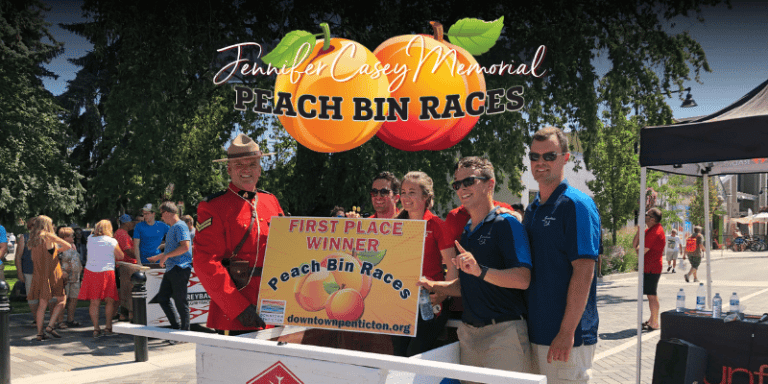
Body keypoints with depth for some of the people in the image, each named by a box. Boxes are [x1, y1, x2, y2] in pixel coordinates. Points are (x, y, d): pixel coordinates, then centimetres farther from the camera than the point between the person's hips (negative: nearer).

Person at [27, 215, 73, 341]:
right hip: (52, 273, -6)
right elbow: (67, 246, -8)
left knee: (42, 304, 10)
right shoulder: (48, 236, -8)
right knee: (61, 300, 5)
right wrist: (56, 250, 9)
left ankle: (40, 333, 8)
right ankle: (50, 326, -6)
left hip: (39, 274, 6)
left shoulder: (33, 239, 10)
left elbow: (33, 258, 20)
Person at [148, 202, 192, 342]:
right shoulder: (172, 228, 20)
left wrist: (166, 256, -17)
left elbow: (185, 247, -23)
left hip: (180, 269, -10)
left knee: (180, 302, -3)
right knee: (162, 298, 9)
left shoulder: (180, 226, -11)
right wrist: (158, 257, 38)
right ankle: (176, 327, 17)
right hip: (171, 269, 10)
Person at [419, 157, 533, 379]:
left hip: (503, 332, -7)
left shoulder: (506, 224, -8)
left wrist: (480, 271, -32)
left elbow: (522, 279, -19)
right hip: (469, 333, 7)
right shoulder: (464, 232, 17)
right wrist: (433, 286, 9)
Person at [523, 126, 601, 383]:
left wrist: (567, 332, -22)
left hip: (566, 339, -7)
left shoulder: (577, 204, -10)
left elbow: (584, 271, -18)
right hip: (534, 333, 8)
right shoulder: (532, 209, 14)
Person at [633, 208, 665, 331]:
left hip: (651, 268, -11)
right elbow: (634, 244, 11)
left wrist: (638, 247, 0)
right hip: (648, 267, 11)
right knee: (652, 295, 17)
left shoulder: (655, 232, -20)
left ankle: (654, 323, -2)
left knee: (652, 295, -6)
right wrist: (639, 230, -3)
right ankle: (652, 320, 28)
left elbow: (641, 251, -22)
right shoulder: (649, 230, 15)